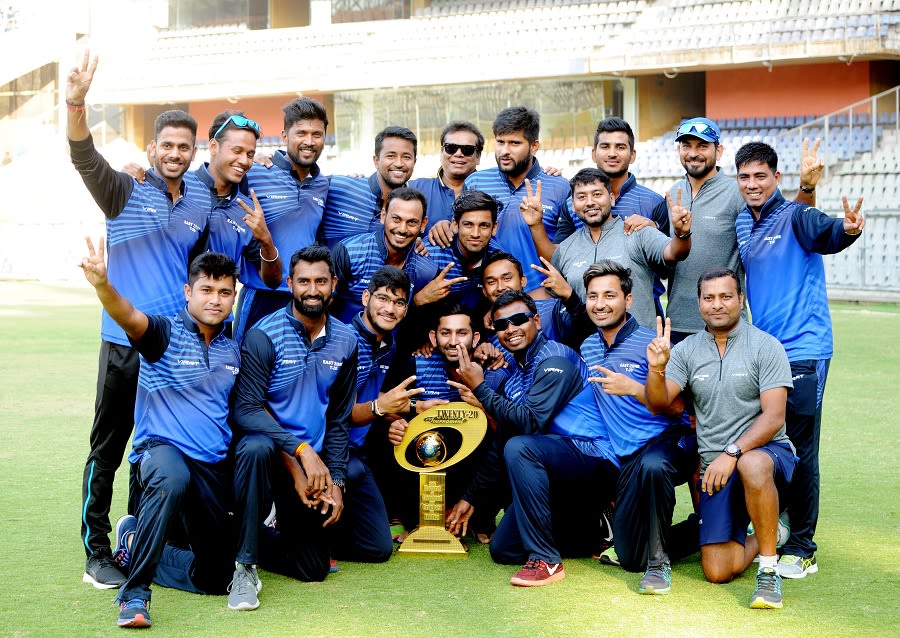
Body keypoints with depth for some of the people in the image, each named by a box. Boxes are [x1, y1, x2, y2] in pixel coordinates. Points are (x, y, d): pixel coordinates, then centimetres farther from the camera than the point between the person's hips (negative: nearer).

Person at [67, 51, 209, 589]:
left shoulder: (200, 211, 11)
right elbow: (85, 157, -22)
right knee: (108, 449, 0)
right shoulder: (126, 193, -3)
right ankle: (97, 554, 6)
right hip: (125, 342, -4)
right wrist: (76, 103, -38)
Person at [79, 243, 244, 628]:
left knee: (214, 578, 11)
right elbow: (129, 317, -28)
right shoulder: (166, 335, -6)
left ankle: (134, 544, 37)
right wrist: (102, 285, -49)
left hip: (215, 465, 6)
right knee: (172, 479, -44)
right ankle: (134, 594, -32)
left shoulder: (232, 350, 10)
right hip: (161, 448, -6)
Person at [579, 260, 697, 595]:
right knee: (629, 558, 2)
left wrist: (633, 388, -28)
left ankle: (659, 561, -28)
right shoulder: (587, 348, 12)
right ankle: (699, 531, 25)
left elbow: (676, 407, -15)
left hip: (668, 441, -7)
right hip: (627, 457, 7)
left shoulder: (650, 343, -8)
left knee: (651, 465, -45)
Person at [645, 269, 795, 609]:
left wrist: (732, 453, -25)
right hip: (715, 466, 4)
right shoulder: (686, 350, 6)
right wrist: (656, 368, -25)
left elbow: (774, 417, -12)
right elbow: (658, 404, -4)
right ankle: (763, 535, 25)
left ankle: (769, 569, -25)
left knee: (751, 465, -43)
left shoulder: (766, 347, -5)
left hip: (766, 451, -3)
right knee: (718, 571, -10)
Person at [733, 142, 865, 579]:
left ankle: (802, 548, 3)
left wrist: (846, 230, -53)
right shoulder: (740, 225, 11)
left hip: (802, 351, -7)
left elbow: (825, 234, -29)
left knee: (800, 450, -4)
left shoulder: (794, 217, -10)